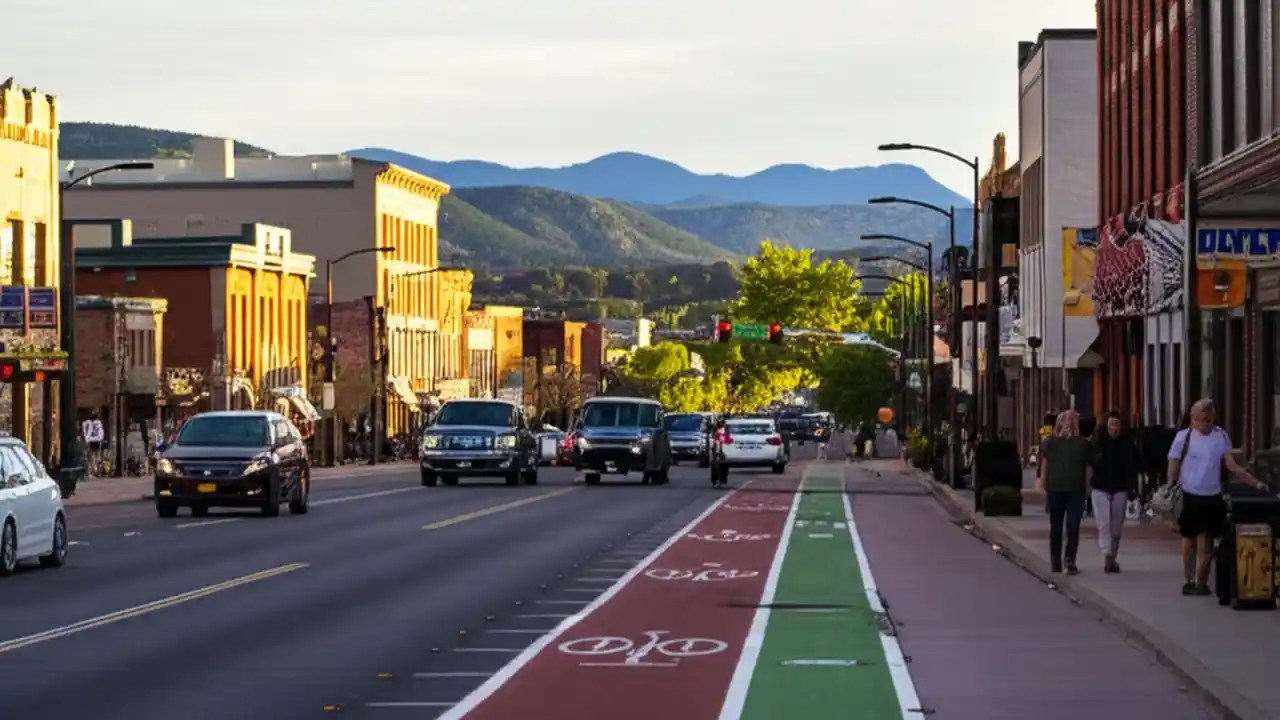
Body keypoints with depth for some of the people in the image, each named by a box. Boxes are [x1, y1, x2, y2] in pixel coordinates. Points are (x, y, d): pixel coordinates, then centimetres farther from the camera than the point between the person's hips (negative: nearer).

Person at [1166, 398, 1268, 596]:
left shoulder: (1220, 436, 2)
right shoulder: (1183, 437, -6)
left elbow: (1232, 467, 3)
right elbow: (1173, 469, -2)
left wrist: (1255, 483, -6)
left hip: (1212, 498, 2)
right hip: (1189, 497, -2)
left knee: (1206, 542, 1)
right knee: (1189, 538, 10)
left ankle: (1201, 582, 7)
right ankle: (1189, 581, 21)